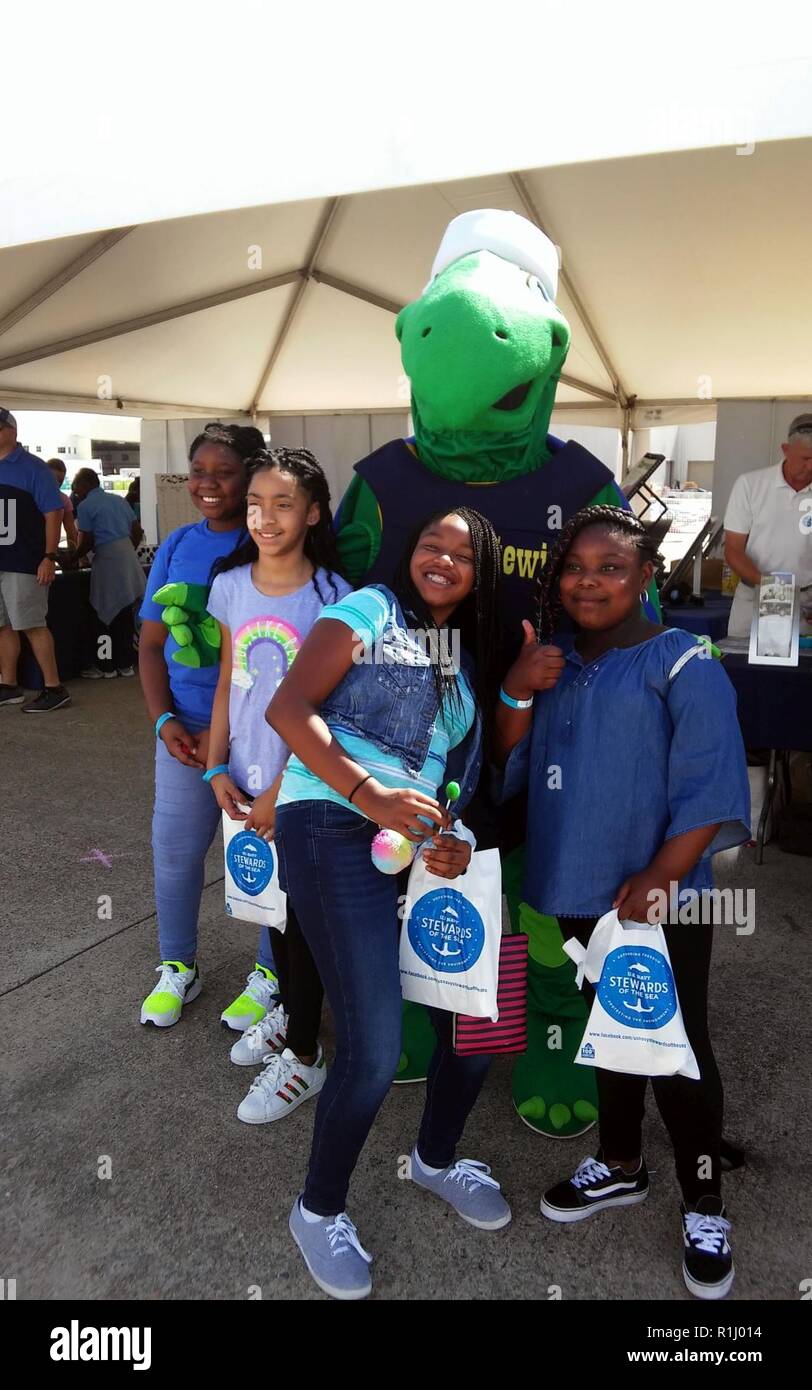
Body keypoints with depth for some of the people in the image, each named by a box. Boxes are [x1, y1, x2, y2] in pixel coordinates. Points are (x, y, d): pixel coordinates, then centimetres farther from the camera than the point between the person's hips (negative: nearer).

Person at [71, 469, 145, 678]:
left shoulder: (86, 506, -4)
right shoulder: (119, 500, 16)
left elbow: (86, 543, -7)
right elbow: (137, 532, 16)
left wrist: (71, 559, 8)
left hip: (107, 560, -7)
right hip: (128, 556, 7)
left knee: (105, 614, 2)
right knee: (124, 613, 10)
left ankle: (106, 666, 8)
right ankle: (125, 663, 14)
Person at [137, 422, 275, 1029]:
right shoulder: (178, 546, 6)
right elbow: (152, 643, 9)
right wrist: (165, 721, -5)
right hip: (185, 730, 4)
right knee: (174, 851, 12)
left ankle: (271, 973, 28)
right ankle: (177, 968, 34)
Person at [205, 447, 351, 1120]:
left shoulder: (330, 596, -13)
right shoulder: (231, 584, 2)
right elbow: (227, 684, 7)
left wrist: (281, 791, -13)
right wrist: (218, 769, 0)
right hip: (249, 780, 5)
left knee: (301, 911, 5)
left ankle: (303, 1056, 22)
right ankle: (288, 1010, 42)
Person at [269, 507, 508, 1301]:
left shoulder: (467, 661, 19)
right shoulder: (370, 609, 0)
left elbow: (456, 773, 15)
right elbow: (288, 709, -11)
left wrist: (455, 842, -6)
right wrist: (371, 795, -22)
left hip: (418, 843, 7)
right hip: (333, 831, -7)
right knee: (374, 1048, -10)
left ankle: (436, 1160, 39)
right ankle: (318, 1211, 19)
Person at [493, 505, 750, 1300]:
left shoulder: (683, 665, -11)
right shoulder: (554, 663, 8)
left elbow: (709, 788, -17)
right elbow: (509, 768, 6)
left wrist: (659, 879, -23)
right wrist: (515, 692, -10)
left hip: (661, 901, -6)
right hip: (579, 891, 6)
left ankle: (703, 1205, 27)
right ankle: (620, 1166, 41)